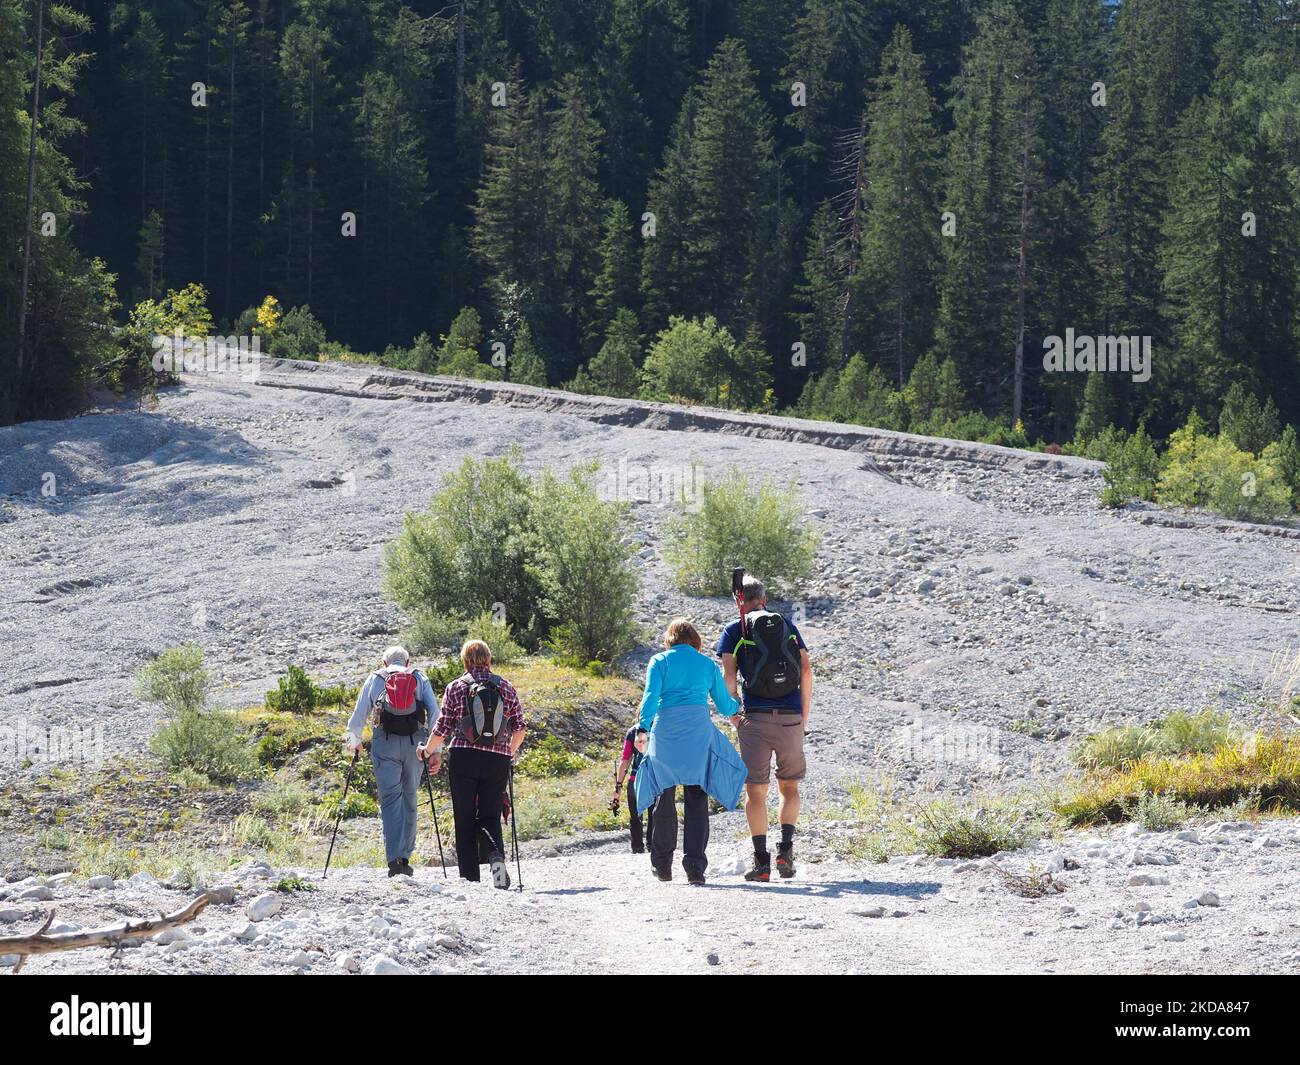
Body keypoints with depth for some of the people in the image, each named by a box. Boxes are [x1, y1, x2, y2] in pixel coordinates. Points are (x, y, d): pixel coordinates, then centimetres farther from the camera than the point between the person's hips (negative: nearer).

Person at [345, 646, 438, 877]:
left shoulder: (375, 679, 14)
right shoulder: (420, 679, 15)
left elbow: (359, 714, 11)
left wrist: (353, 741, 28)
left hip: (384, 743, -1)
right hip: (414, 744, 1)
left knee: (390, 799, -5)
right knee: (410, 799, 14)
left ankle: (394, 859, -19)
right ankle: (405, 857, 17)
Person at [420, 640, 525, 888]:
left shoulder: (455, 688, 1)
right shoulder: (506, 687, 7)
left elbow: (443, 728, 2)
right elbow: (519, 728, 8)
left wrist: (429, 751, 20)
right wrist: (509, 752, 26)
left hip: (463, 758, -2)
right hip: (498, 760, 2)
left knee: (464, 819, 6)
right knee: (490, 816, 12)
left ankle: (469, 878, 0)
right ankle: (497, 855, -19)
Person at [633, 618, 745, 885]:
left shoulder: (659, 661, 8)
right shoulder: (708, 665, 13)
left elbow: (650, 697, -7)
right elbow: (724, 706, 16)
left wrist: (644, 728, -9)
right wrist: (738, 706, 36)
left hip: (665, 733, 0)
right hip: (698, 735, 0)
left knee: (664, 797, 14)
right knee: (696, 800, 2)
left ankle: (662, 865, 20)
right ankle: (695, 866, -7)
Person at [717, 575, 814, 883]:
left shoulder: (734, 631, 5)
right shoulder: (787, 625, 12)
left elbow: (729, 676, -7)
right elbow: (806, 670, 5)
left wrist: (734, 716, 3)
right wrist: (804, 717, 11)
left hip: (755, 718, -2)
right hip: (791, 718, 2)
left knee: (755, 790, 3)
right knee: (789, 787, 16)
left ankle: (761, 860, -5)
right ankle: (786, 847, -3)